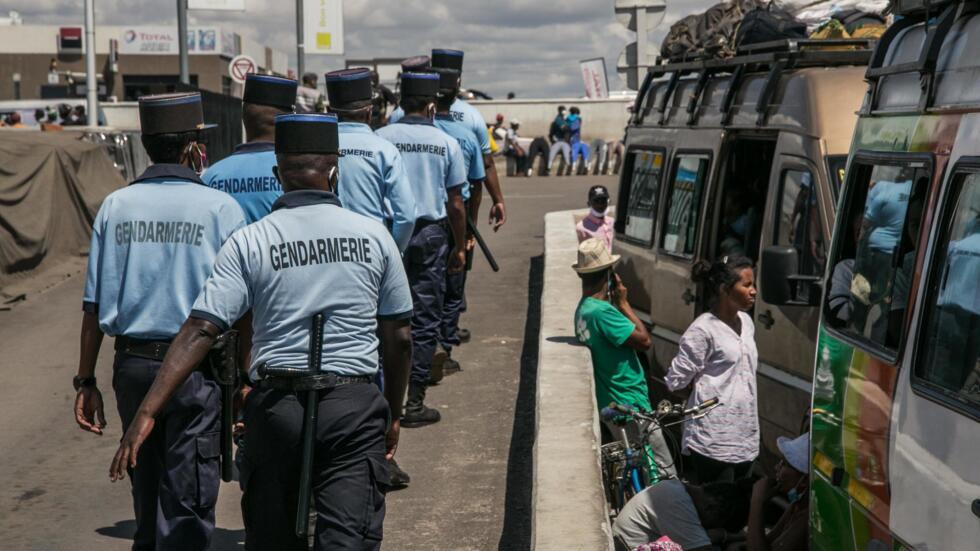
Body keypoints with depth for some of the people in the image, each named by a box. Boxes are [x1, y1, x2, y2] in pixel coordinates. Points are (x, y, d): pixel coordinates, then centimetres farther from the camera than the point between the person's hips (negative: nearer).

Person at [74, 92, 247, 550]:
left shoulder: (115, 205, 4)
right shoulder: (220, 208, -6)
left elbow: (93, 306, 3)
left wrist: (85, 381, 9)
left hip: (131, 366, 4)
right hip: (195, 366, -4)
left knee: (146, 501, 20)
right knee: (186, 509, 3)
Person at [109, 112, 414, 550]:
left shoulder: (249, 242, -1)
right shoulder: (373, 236, 1)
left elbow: (200, 329, -9)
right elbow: (398, 338, 5)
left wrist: (148, 411, -9)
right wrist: (393, 414, 17)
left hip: (276, 404, 1)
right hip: (354, 404, 0)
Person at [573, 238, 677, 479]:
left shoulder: (583, 309, 6)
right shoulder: (602, 312, -25)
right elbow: (645, 341, -22)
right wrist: (623, 302, -15)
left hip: (609, 404, 10)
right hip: (629, 406, -10)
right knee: (665, 471, -1)